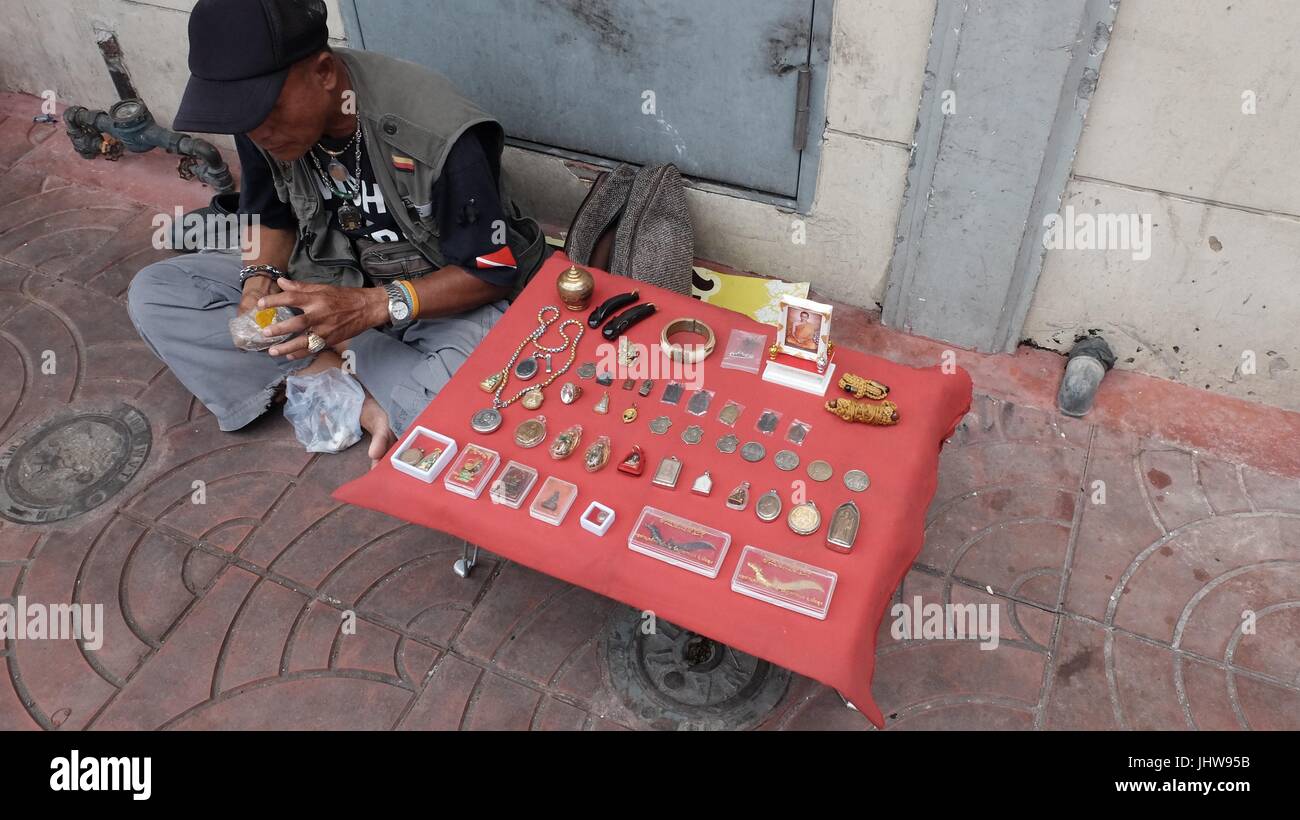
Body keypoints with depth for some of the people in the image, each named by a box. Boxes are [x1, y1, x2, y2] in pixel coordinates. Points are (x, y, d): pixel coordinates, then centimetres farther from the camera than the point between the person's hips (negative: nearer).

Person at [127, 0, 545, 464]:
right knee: (152, 292, -10)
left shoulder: (434, 134, -27)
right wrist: (261, 278, -15)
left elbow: (492, 273, -21)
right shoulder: (263, 119, -10)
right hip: (323, 286, 7)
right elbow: (271, 217, 7)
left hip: (433, 298, -6)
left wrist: (371, 305, -32)